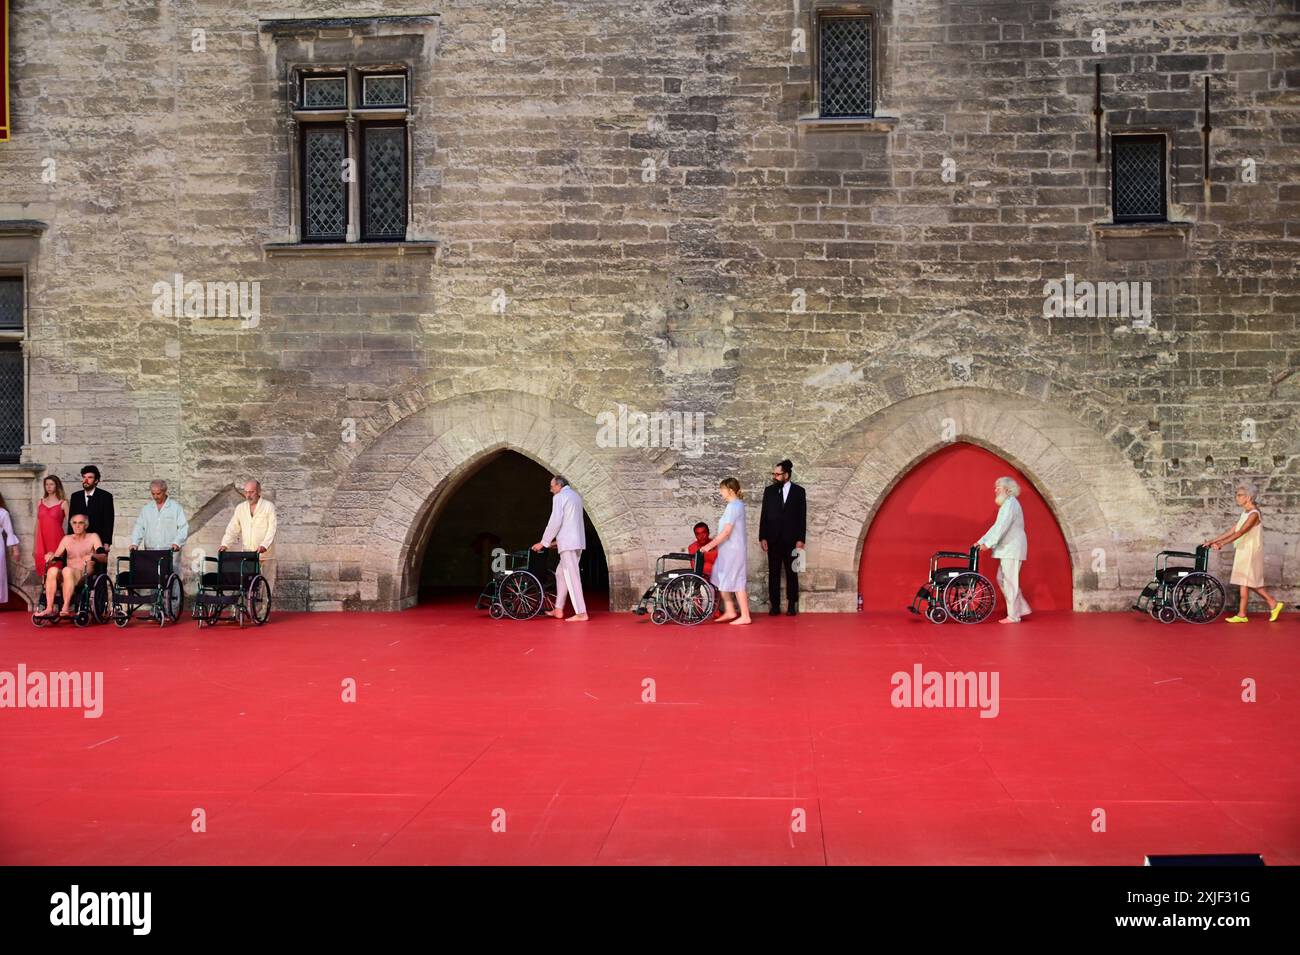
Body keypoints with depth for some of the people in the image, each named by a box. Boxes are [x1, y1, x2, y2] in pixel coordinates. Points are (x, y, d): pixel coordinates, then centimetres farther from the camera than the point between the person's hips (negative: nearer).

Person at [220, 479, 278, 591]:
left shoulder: (269, 507, -2)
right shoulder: (240, 508, 11)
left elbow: (272, 529, -10)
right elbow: (232, 528, 9)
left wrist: (264, 545, -25)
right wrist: (225, 544, -7)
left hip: (265, 554, -3)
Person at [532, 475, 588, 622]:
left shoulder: (559, 497, -6)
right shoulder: (575, 496, 20)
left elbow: (555, 522, -12)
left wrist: (544, 543, -6)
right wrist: (559, 540, 26)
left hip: (568, 543, -9)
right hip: (578, 542, 9)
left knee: (571, 577, -9)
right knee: (561, 573, 17)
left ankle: (581, 613, -14)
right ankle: (558, 609, 20)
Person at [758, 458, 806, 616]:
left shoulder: (798, 491, 2)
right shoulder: (769, 491, 7)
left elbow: (802, 517, 0)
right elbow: (764, 515, 6)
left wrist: (800, 539, -6)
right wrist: (762, 537, -1)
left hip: (791, 540, -2)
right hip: (773, 539, 2)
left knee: (791, 573, 2)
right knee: (773, 573, 2)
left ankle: (792, 605, 7)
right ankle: (775, 605, 5)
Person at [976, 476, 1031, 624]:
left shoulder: (1011, 504, -14)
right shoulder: (1005, 505, 18)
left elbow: (1002, 527, -21)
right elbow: (997, 527, 19)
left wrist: (988, 544, -22)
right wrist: (981, 542, 14)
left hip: (1013, 549, -10)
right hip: (1007, 549, 10)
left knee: (1010, 581, -6)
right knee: (1002, 579, 12)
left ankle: (1013, 616, -1)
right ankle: (1022, 608, 18)